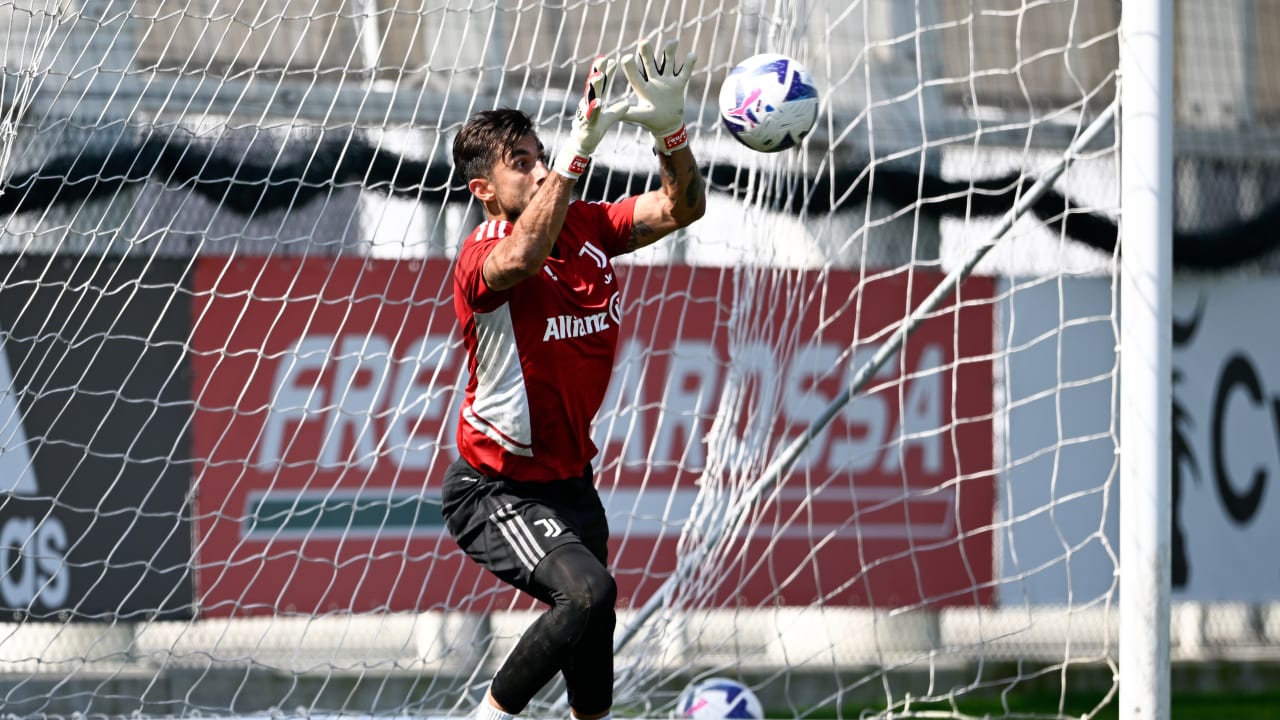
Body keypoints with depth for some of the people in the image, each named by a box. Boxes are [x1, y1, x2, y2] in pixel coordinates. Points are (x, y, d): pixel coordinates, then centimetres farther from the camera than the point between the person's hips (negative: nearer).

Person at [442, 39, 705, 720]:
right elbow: (522, 256, -44)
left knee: (591, 648, 12)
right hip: (497, 490, -8)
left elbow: (680, 206, -5)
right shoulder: (480, 257, -21)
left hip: (571, 479, 8)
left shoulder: (587, 226, 0)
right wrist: (581, 144, -49)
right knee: (588, 590, -29)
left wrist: (668, 128, -25)